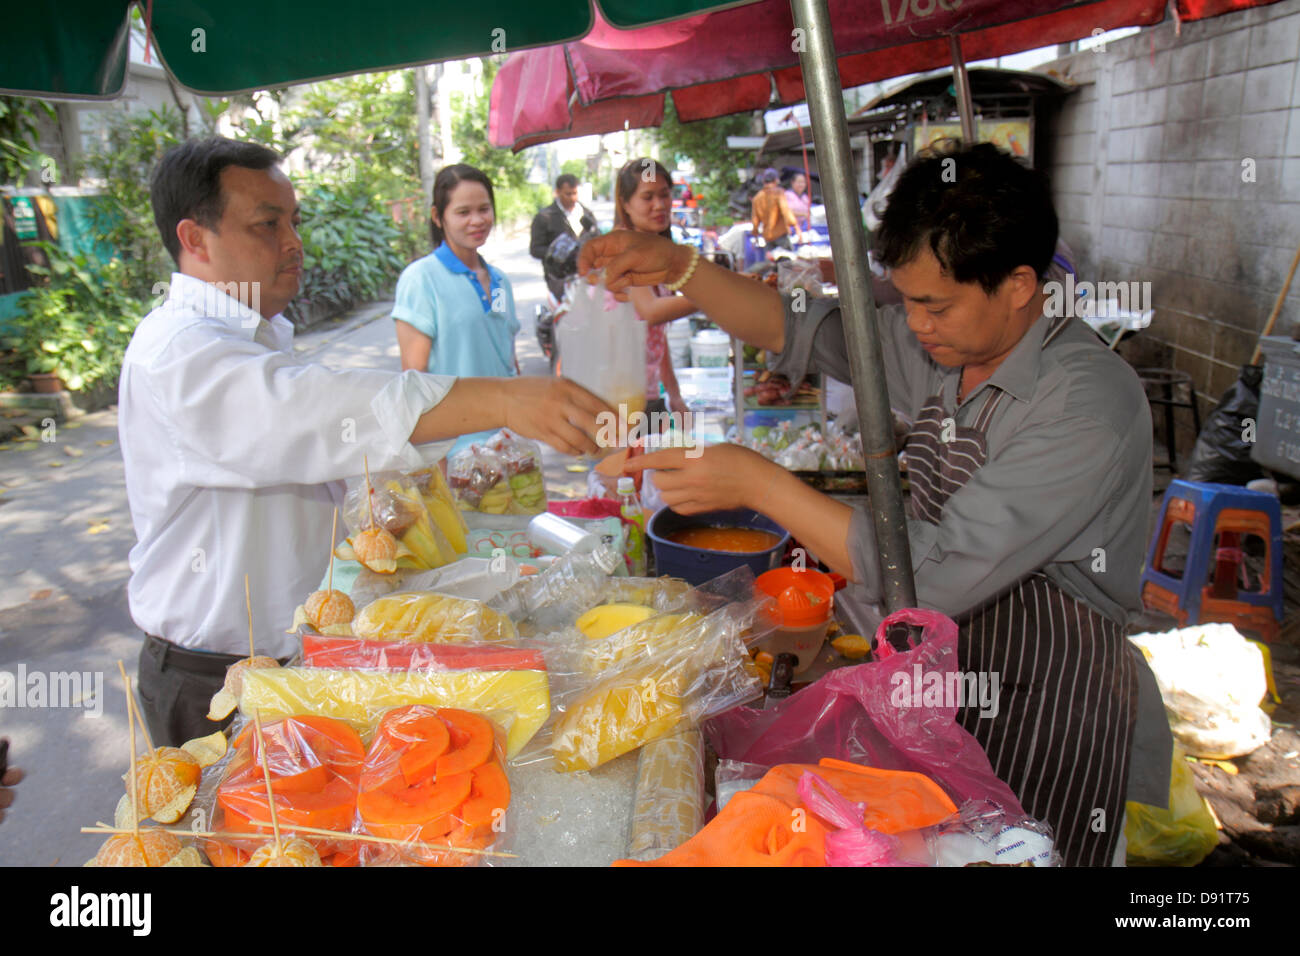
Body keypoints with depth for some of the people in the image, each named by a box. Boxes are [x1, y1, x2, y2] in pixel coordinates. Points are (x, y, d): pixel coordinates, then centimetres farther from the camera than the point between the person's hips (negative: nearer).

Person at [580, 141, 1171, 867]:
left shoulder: (1091, 407, -26)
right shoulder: (943, 345, -4)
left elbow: (933, 576, -31)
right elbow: (800, 330, 7)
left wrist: (758, 483, -28)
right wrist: (677, 268, -7)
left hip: (1047, 724, -7)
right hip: (949, 681, 7)